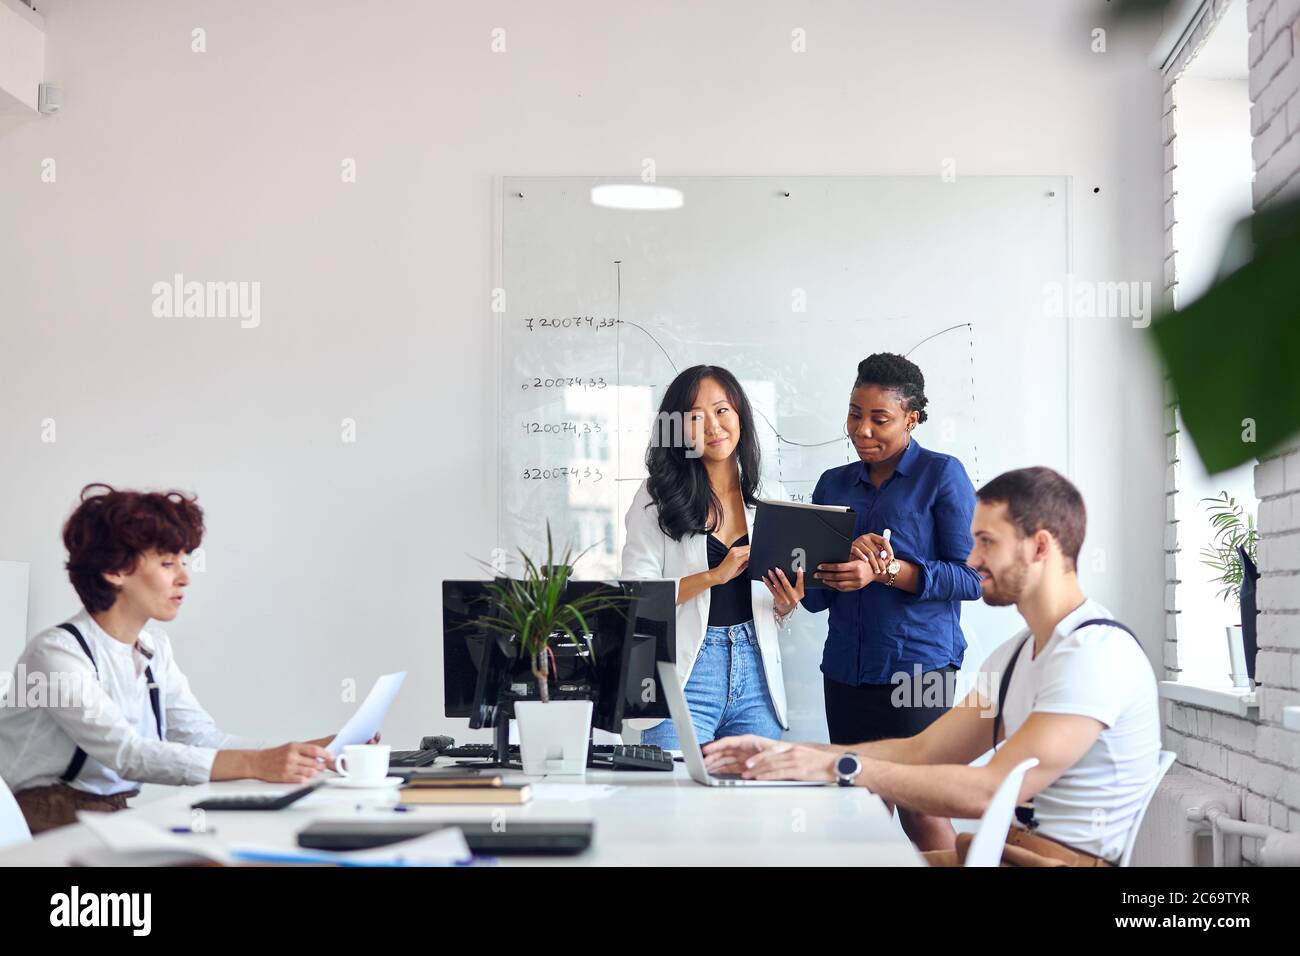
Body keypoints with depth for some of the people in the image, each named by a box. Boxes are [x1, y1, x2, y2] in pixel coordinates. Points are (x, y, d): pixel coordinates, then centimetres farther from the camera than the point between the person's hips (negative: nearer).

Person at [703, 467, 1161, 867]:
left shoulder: (1095, 652, -17)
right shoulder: (1015, 655, 14)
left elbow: (990, 791, -23)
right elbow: (921, 751, 11)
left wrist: (842, 767, -21)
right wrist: (788, 754, 1)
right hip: (1013, 848, 8)